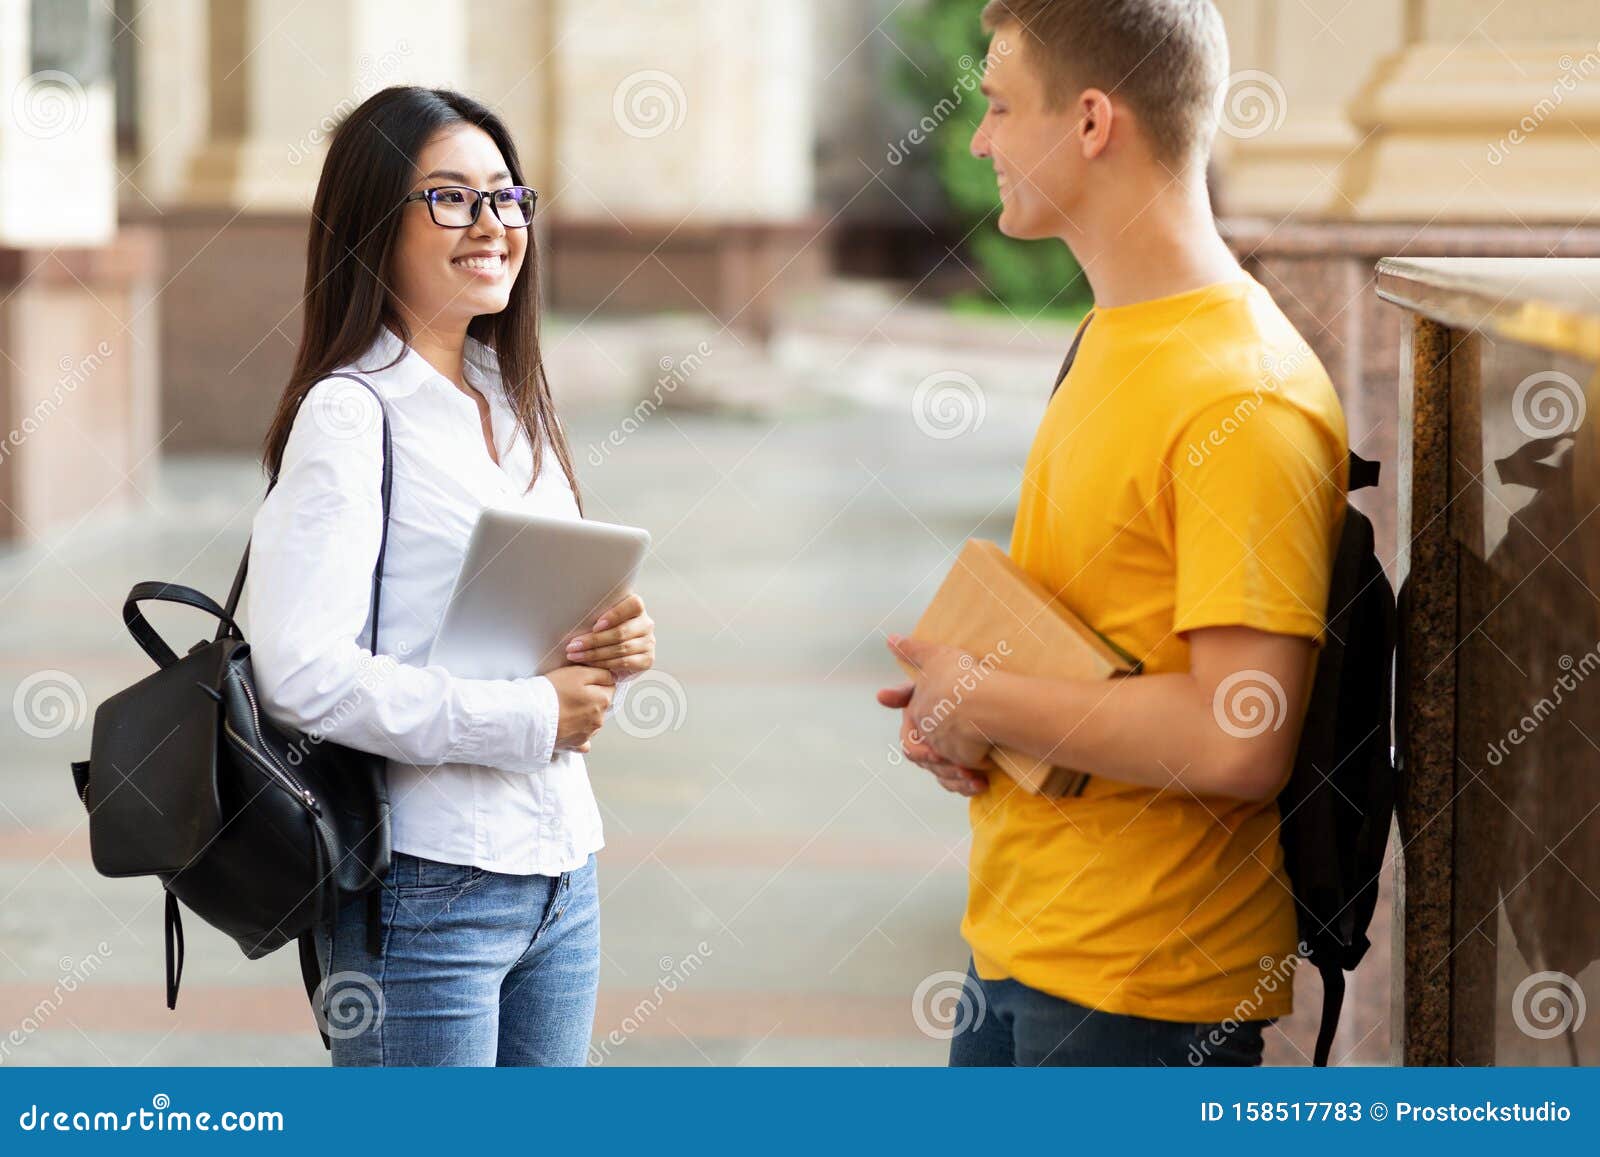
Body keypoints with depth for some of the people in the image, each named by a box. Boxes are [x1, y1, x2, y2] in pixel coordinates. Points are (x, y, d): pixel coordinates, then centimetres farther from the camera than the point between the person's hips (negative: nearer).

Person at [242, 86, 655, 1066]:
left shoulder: (516, 404, 14)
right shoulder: (349, 415, -11)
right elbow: (303, 673, -22)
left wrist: (612, 647, 0)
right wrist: (529, 717, -17)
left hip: (560, 867, 8)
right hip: (427, 885, -8)